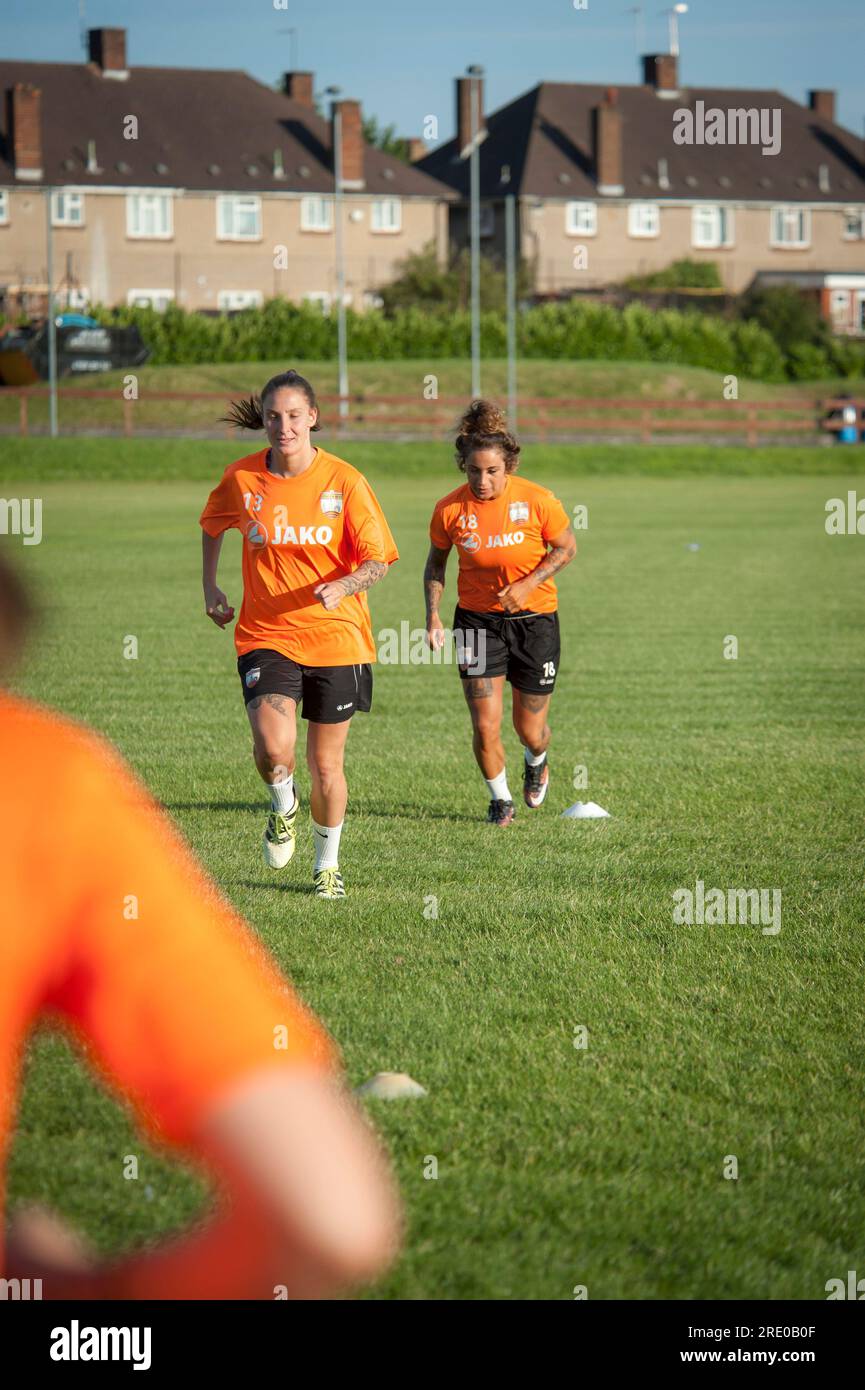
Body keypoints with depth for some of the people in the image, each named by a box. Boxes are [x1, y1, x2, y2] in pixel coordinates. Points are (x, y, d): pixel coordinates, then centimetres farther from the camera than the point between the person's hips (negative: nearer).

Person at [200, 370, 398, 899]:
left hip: (335, 637, 0)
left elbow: (379, 558, -7)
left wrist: (342, 587, -26)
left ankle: (328, 865, 33)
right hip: (266, 636, 0)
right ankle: (283, 805, 13)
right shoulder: (242, 478, -3)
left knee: (326, 765, 8)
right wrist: (211, 587, 11)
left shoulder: (344, 481, -9)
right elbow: (213, 524, 20)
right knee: (273, 747, -23)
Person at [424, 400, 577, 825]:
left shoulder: (537, 501, -16)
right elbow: (436, 561, 6)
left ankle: (536, 762, 44)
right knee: (485, 727, -8)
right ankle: (500, 798, 18)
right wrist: (433, 616, -4)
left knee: (531, 729, 7)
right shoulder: (449, 510, -11)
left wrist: (528, 584, -16)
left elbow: (566, 548, -2)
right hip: (477, 620, 1)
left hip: (534, 619, -1)